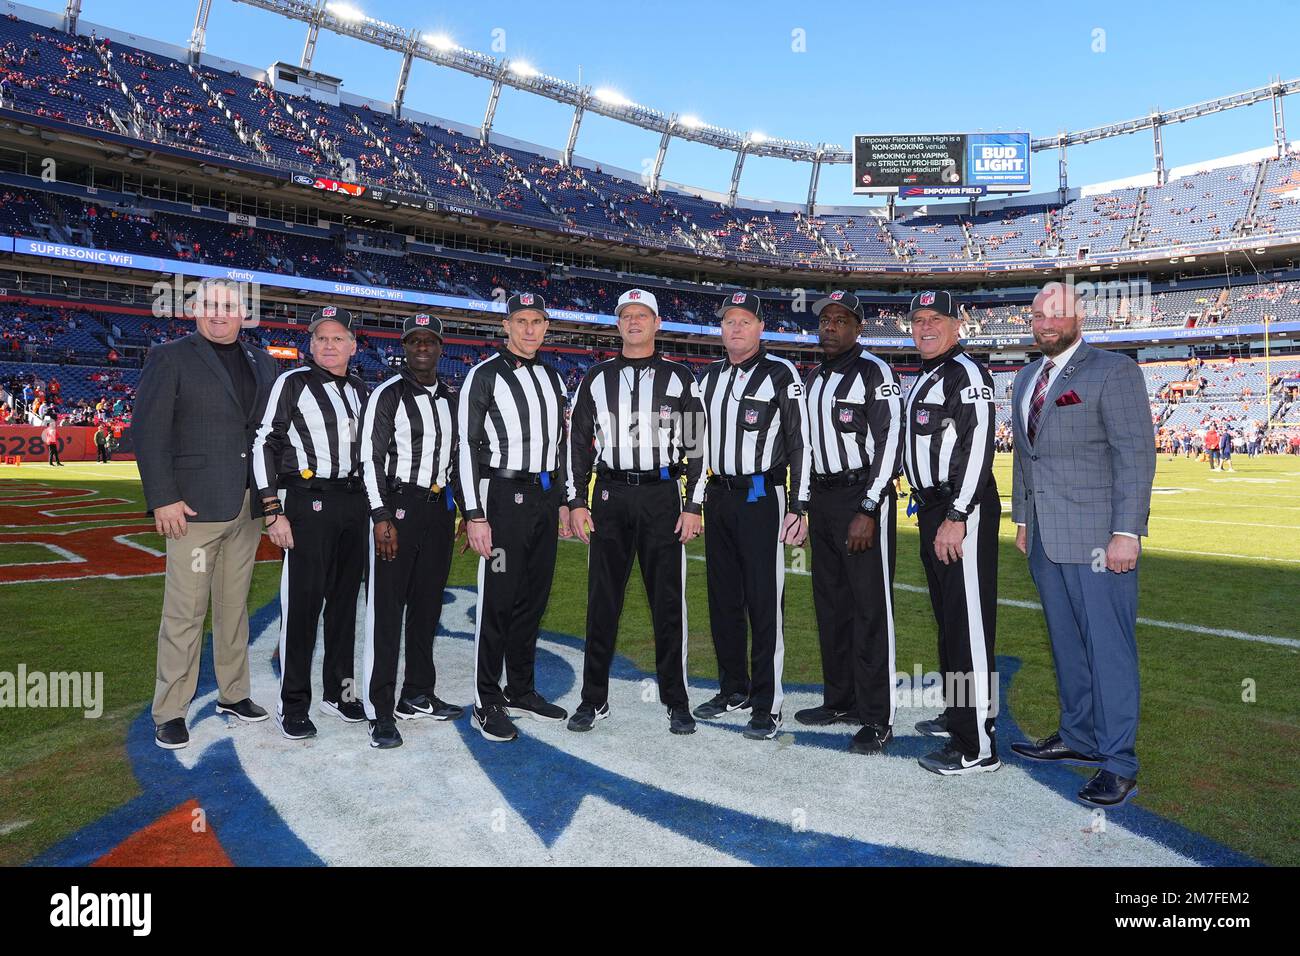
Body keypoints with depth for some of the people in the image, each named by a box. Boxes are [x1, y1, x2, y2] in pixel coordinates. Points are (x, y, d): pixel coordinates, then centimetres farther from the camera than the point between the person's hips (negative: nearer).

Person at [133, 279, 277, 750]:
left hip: (248, 508, 5)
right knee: (185, 613, 0)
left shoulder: (261, 363, 12)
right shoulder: (169, 358, -2)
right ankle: (169, 712, 12)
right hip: (196, 507, -5)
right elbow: (148, 432, -8)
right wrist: (163, 499, -14)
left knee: (234, 607, 14)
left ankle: (233, 694, 26)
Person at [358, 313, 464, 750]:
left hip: (439, 508, 7)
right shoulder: (388, 395, -5)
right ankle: (381, 711, 4)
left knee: (427, 605, 13)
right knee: (387, 608, -3)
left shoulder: (451, 399, 14)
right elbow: (371, 459, -9)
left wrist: (462, 512, 14)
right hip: (397, 506, -6)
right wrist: (381, 516, -16)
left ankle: (417, 696, 25)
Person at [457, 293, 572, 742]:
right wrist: (475, 515, -16)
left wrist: (562, 501, 16)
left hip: (546, 496, 7)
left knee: (534, 598, 12)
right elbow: (467, 447, -10)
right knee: (498, 600, -4)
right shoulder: (485, 375, -6)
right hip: (504, 496, -7)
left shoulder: (553, 378, 15)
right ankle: (486, 704, 8)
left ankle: (521, 691, 25)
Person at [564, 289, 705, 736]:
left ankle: (676, 702, 14)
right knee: (602, 600, 4)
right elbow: (578, 443, 10)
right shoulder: (597, 378, 12)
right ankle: (594, 699, 16)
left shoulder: (679, 378, 7)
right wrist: (576, 502, 2)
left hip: (662, 496, -1)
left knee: (668, 600, 2)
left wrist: (694, 505, -4)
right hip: (609, 497, 2)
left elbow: (697, 445, 4)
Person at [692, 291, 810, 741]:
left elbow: (799, 444, -6)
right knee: (723, 599, 12)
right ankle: (733, 689, 27)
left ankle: (767, 705, 5)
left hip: (762, 497, -6)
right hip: (717, 497, 6)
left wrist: (798, 508, -12)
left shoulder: (782, 375, -4)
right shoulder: (709, 378, 13)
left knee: (764, 602, -4)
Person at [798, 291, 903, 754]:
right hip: (821, 497, 8)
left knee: (871, 608, -6)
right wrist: (804, 506, 16)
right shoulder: (814, 378, 17)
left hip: (862, 498, -8)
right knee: (830, 603, 13)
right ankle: (840, 700, 27)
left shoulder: (873, 372, -7)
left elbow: (890, 442, -13)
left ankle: (877, 719, 2)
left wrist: (868, 510, -19)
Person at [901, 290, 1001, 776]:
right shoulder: (925, 378, 19)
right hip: (931, 509, 10)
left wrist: (957, 517, -24)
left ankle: (977, 746, -1)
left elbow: (978, 448, -20)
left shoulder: (966, 373, -11)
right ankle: (956, 714, 33)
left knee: (969, 623, -7)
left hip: (962, 511, -10)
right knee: (947, 619, 18)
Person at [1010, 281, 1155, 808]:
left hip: (1096, 537, -7)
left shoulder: (1114, 370, -6)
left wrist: (1126, 532, -18)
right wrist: (1022, 518, 17)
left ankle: (1118, 763, 8)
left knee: (1108, 645, -2)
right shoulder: (1026, 377, 16)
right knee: (1066, 643, 14)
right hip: (1045, 537, 7)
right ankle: (1079, 737, 27)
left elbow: (1136, 453, -12)